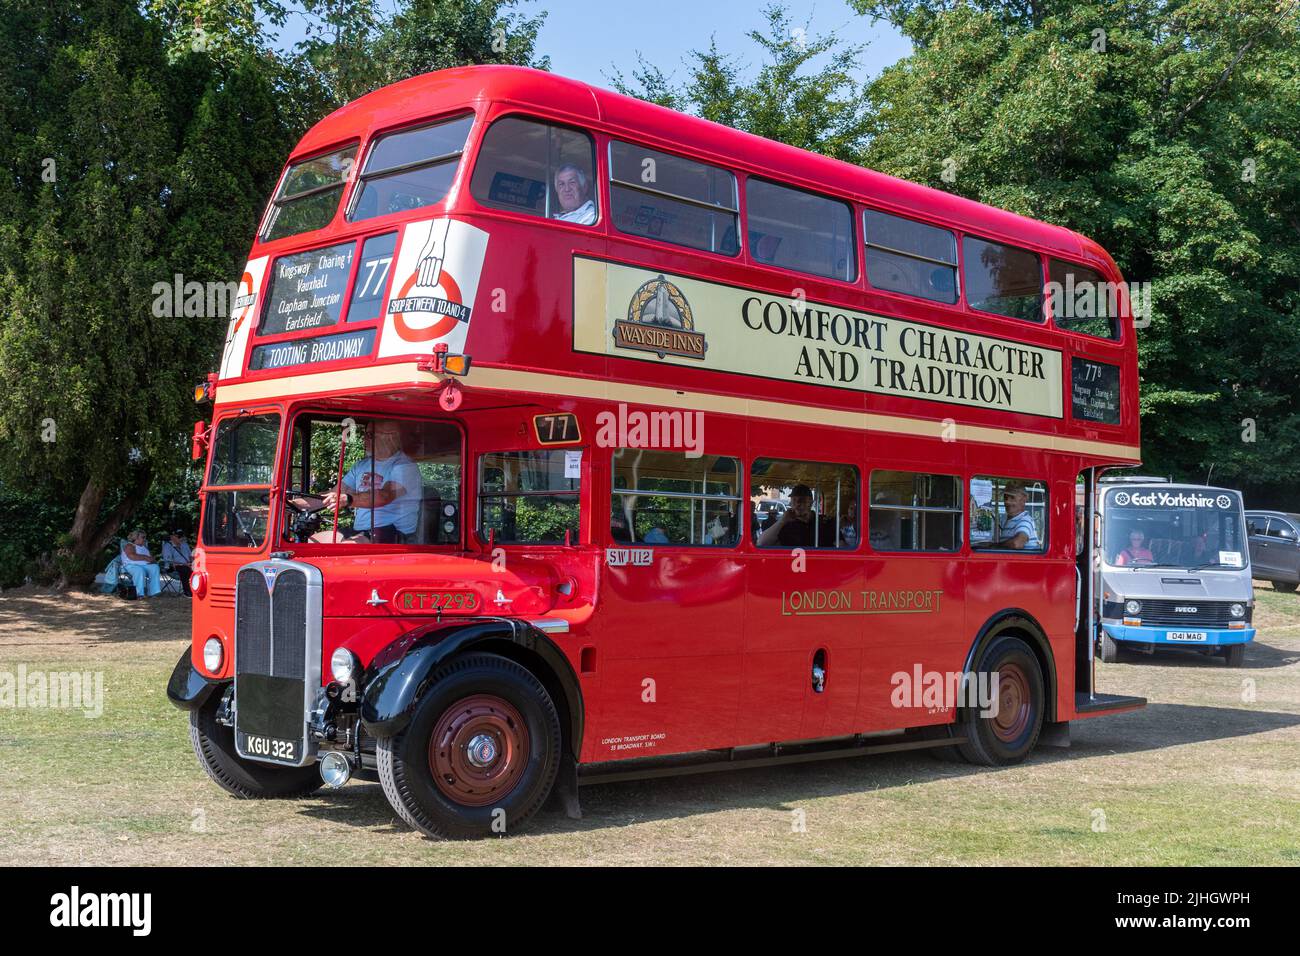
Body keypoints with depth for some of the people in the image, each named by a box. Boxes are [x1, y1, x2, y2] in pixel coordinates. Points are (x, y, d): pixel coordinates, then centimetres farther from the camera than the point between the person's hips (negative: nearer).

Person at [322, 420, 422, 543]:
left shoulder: (405, 466, -8)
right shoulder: (362, 465, 19)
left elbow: (385, 496, -25)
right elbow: (335, 495, 18)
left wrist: (348, 499, -38)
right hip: (360, 530, 8)